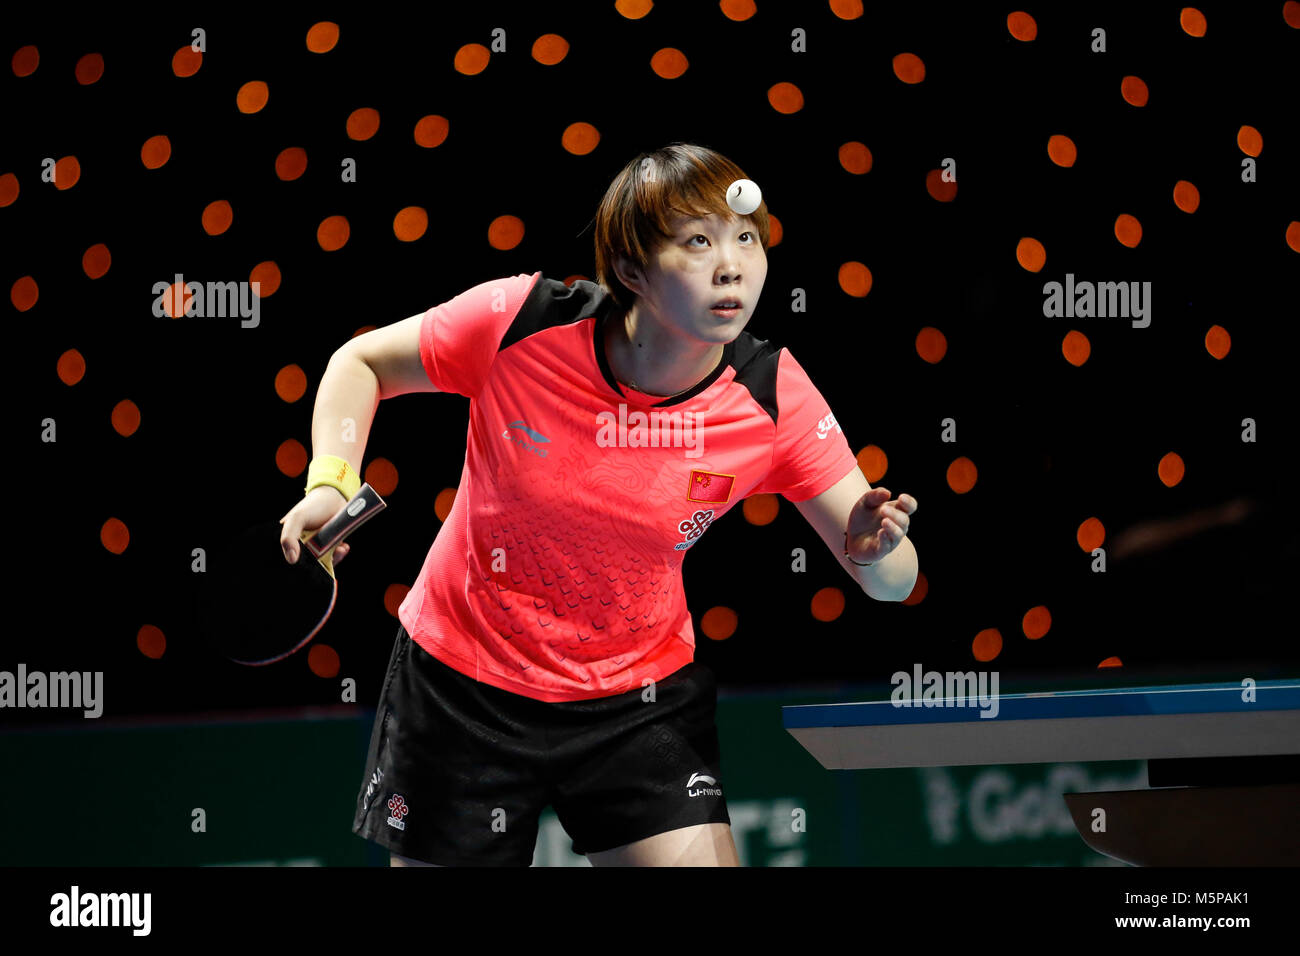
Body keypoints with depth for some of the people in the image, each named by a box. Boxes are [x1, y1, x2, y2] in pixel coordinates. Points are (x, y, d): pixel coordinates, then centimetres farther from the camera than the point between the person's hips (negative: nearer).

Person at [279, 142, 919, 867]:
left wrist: (875, 550, -35)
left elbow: (893, 582, -12)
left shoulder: (772, 395, -17)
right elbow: (363, 363, -2)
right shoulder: (519, 322, -21)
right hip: (464, 681, -1)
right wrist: (331, 482, -19)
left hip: (641, 703, 1)